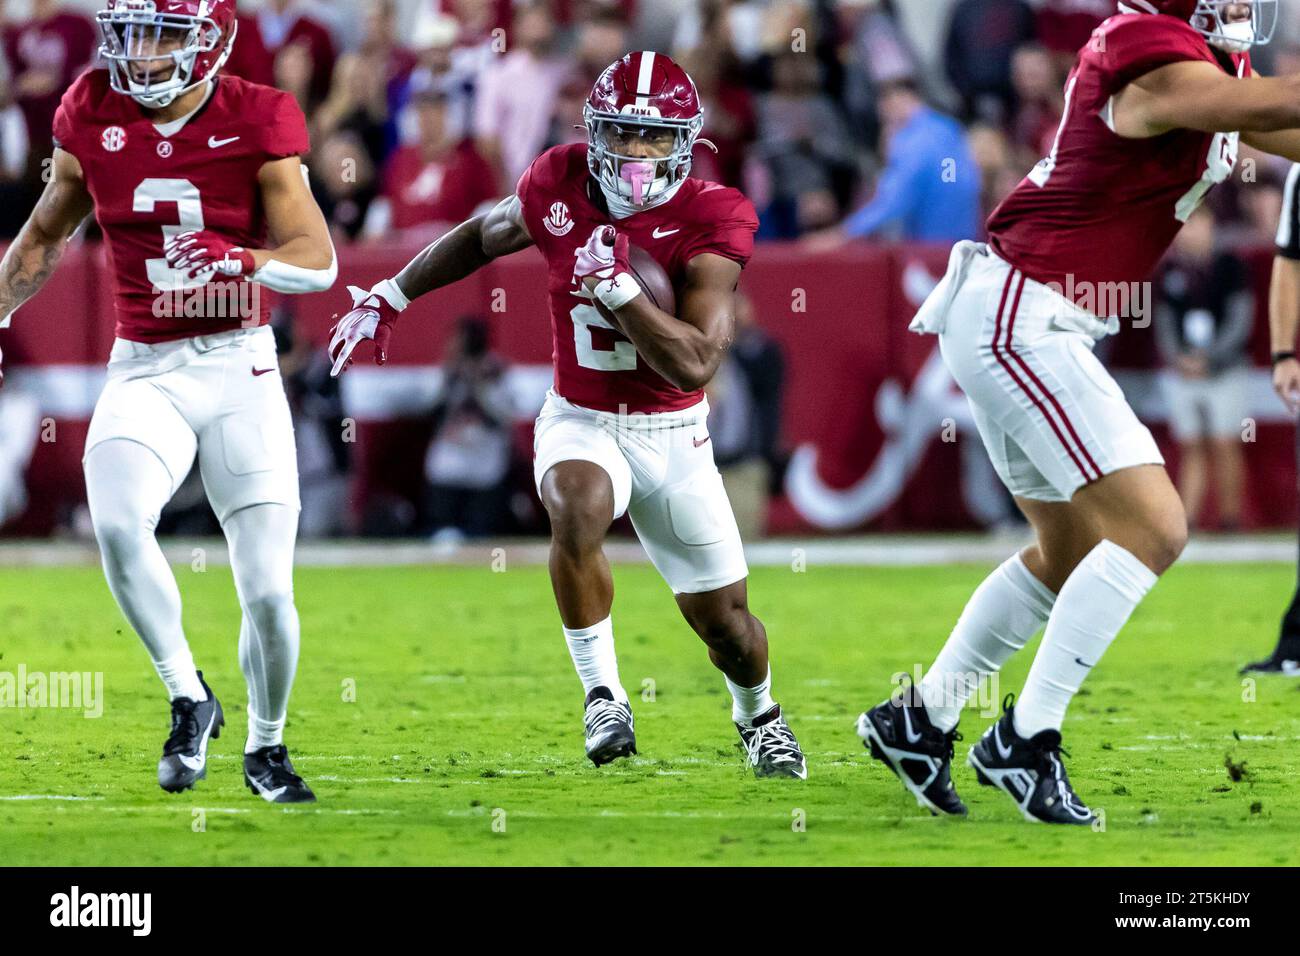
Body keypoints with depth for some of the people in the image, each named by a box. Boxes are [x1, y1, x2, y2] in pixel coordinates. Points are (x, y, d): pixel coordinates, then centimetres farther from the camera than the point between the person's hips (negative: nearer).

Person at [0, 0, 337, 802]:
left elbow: (318, 260, -12)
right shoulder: (94, 118, 2)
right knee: (117, 521, -29)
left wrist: (240, 261, -31)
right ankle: (188, 699, -9)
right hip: (144, 369, 2)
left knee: (268, 591, -4)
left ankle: (266, 745, 24)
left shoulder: (254, 124, -6)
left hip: (240, 369, -1)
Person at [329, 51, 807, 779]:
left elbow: (696, 365, -26)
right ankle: (603, 692, -20)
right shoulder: (561, 185, -10)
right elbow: (484, 237, 13)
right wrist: (391, 297, 15)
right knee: (580, 508, -36)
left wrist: (617, 283, -32)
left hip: (673, 436, 0)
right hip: (579, 421, 0)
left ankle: (758, 714, 43)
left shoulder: (712, 220, -18)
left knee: (723, 619, 8)